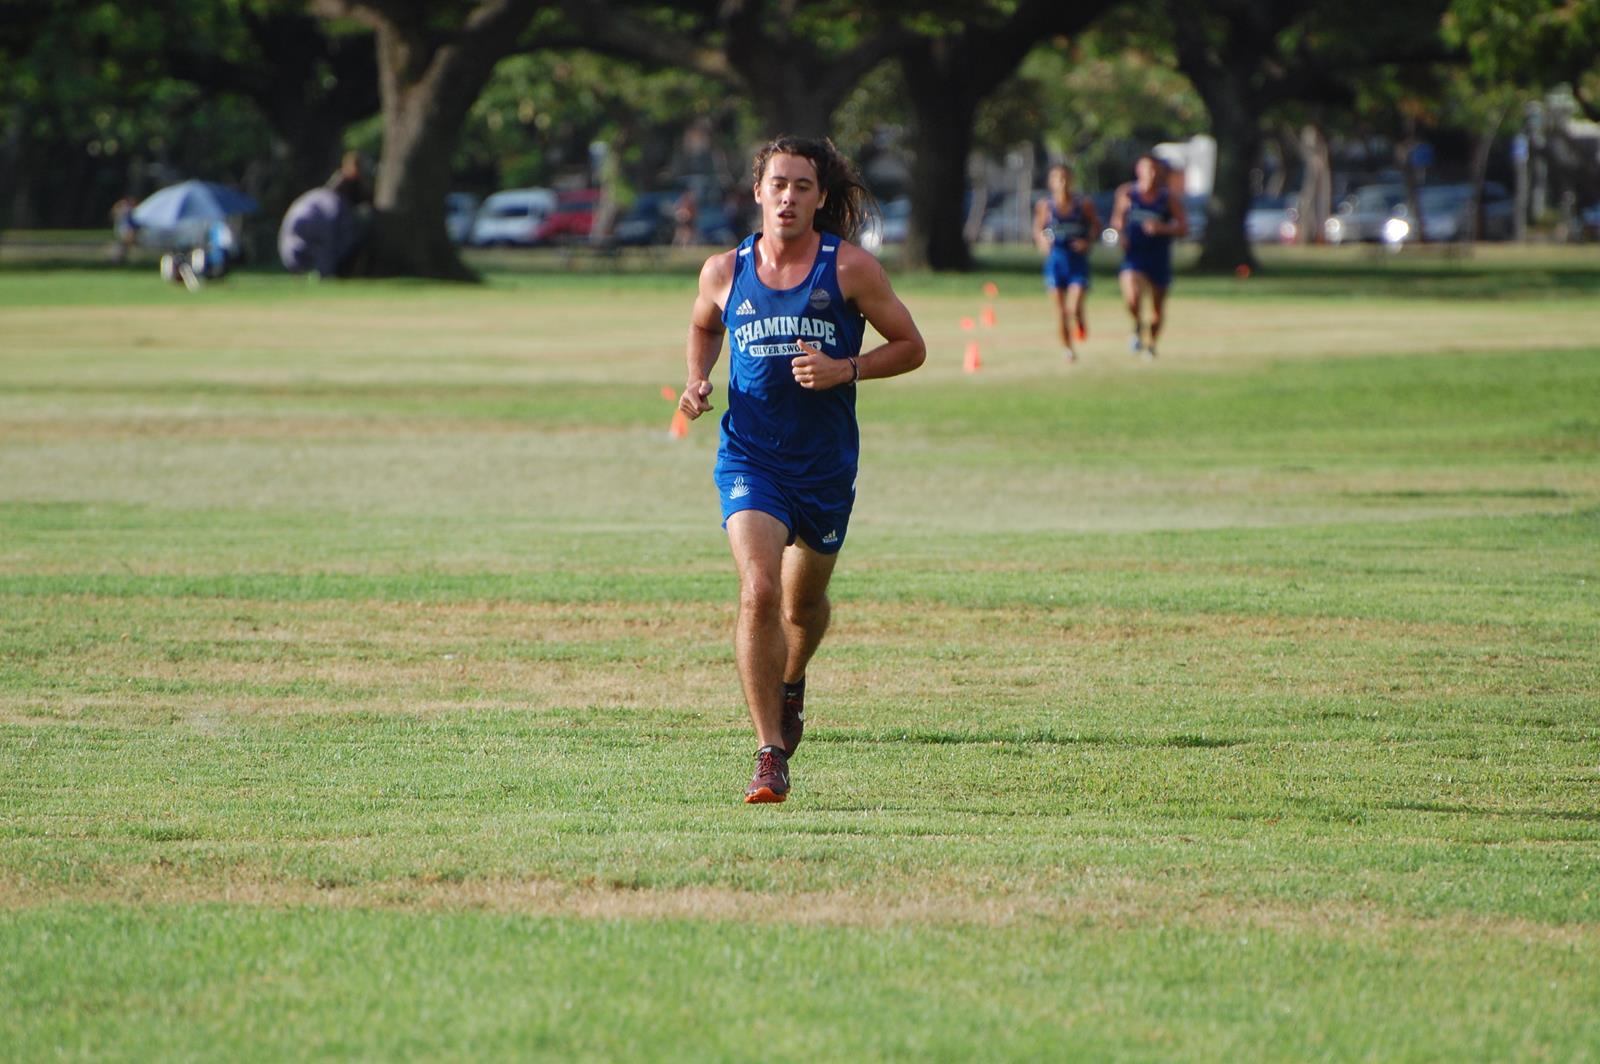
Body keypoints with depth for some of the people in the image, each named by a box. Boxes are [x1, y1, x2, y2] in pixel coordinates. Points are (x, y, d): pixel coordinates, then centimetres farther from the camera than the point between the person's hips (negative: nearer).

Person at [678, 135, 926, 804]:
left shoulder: (850, 268, -7)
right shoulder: (724, 271, 0)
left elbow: (910, 347, -1)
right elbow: (704, 327, 22)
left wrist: (845, 369, -17)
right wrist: (698, 379, 2)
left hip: (826, 466, 1)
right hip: (749, 461, -1)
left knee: (803, 604, 18)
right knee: (758, 591, -22)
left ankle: (791, 685, 54)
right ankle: (769, 755, -19)